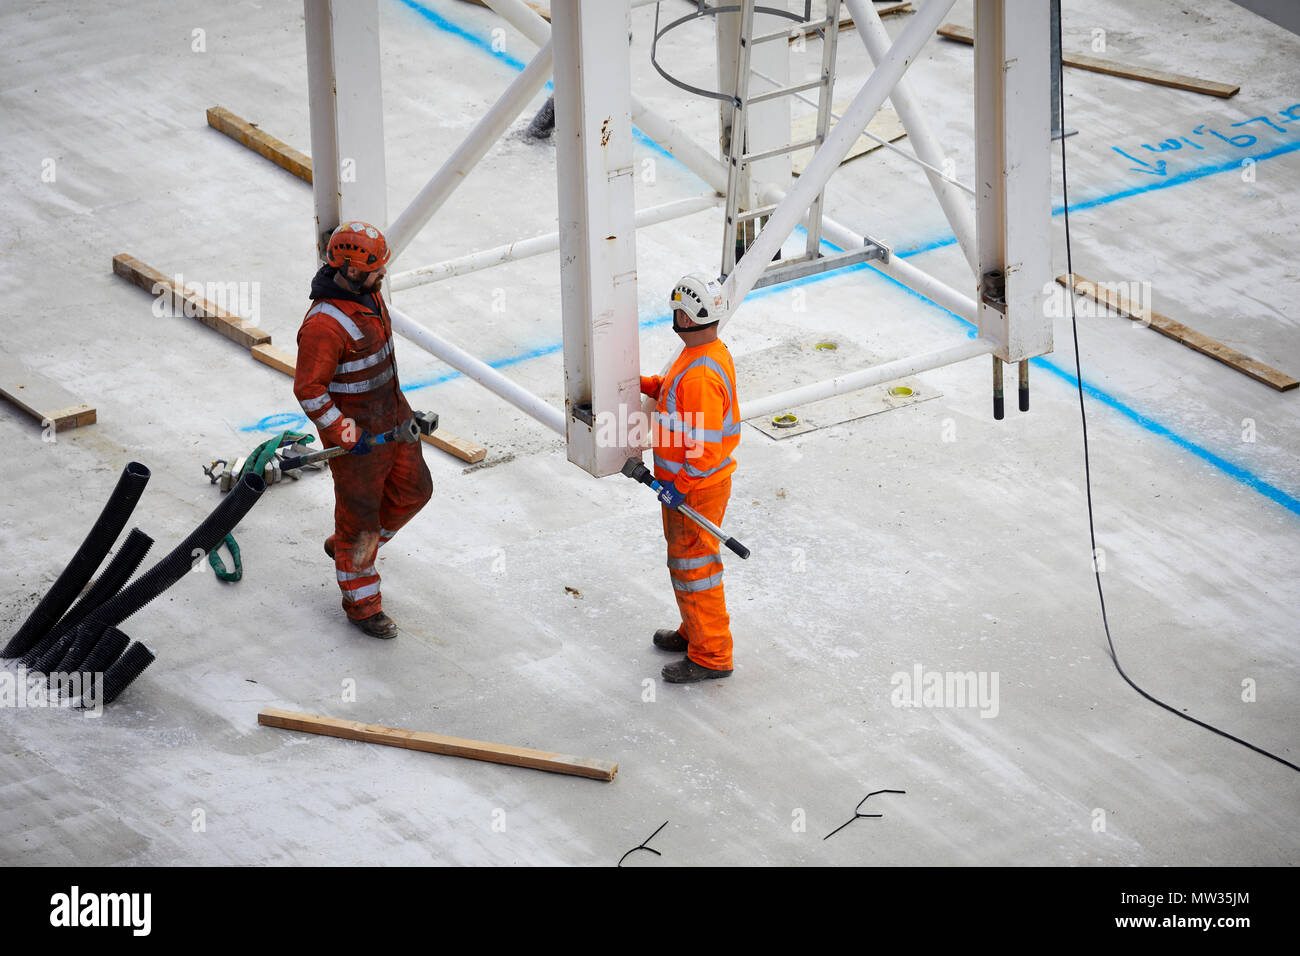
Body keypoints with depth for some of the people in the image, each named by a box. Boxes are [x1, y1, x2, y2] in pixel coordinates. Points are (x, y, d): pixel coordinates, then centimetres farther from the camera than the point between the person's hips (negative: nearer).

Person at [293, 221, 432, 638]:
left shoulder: (367, 290, -4)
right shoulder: (324, 325, -32)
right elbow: (308, 390, -26)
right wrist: (346, 434, -22)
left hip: (391, 409, 9)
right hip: (354, 425, -9)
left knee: (412, 490, 19)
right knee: (359, 512, 6)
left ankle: (343, 545, 40)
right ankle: (361, 604, 23)